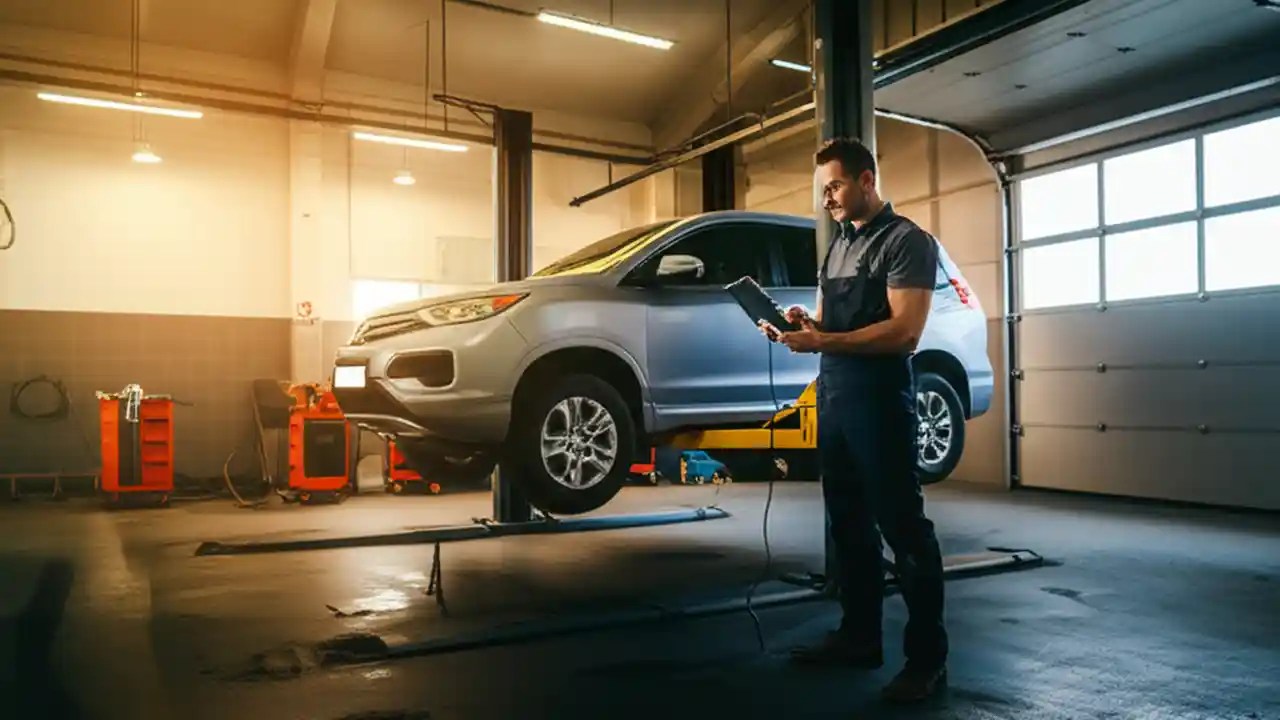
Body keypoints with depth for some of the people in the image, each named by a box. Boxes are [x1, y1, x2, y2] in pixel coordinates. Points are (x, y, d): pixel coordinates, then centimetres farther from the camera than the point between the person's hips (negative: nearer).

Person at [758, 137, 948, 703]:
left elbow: (904, 331, -18)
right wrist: (801, 324, -2)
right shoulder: (837, 246, 18)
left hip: (881, 399, -8)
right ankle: (859, 636, 26)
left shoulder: (906, 241, -7)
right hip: (832, 397, 8)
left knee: (902, 525, -4)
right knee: (848, 523, 14)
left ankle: (928, 657, 5)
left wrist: (822, 341, -24)